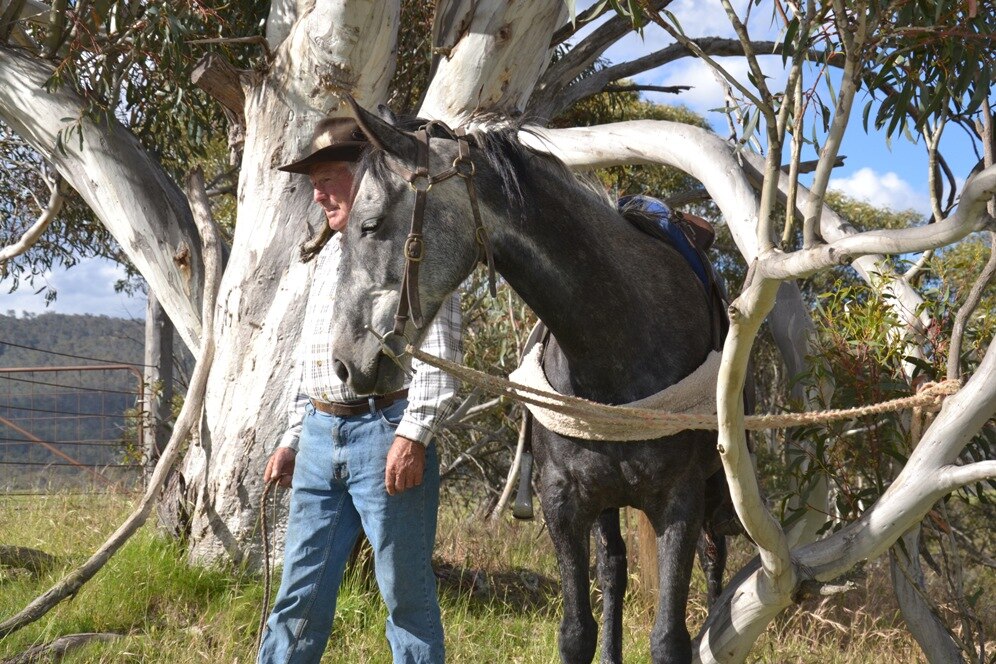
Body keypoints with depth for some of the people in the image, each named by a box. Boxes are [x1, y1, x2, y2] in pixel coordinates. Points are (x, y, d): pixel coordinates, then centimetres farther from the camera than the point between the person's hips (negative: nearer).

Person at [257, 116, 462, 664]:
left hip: (386, 432, -7)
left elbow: (439, 349, -13)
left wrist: (414, 436, -21)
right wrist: (292, 439, 21)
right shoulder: (330, 253, 21)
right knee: (299, 593, 8)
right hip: (321, 434, 7)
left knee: (406, 595, 0)